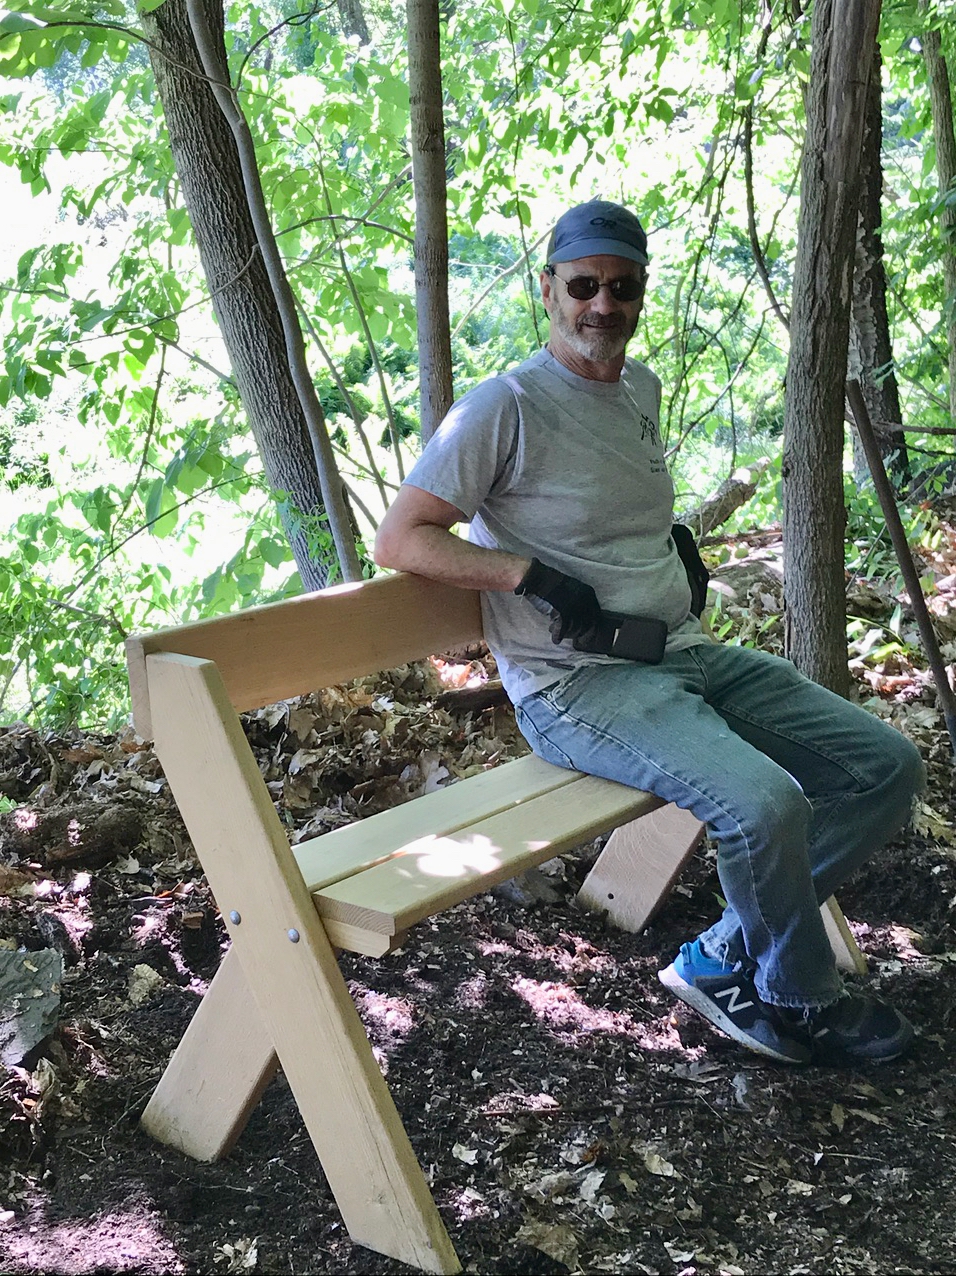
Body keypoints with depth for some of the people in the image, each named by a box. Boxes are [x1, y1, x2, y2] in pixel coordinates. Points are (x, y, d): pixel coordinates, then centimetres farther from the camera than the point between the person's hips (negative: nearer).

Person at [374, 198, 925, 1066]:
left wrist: (674, 537, 15)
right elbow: (399, 539, -11)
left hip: (684, 652, 9)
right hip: (574, 685, -8)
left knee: (888, 767, -1)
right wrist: (531, 576, -21)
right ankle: (798, 1003, -1)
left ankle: (724, 962, 5)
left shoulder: (642, 388, 15)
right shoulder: (506, 407, -9)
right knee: (765, 803, -32)